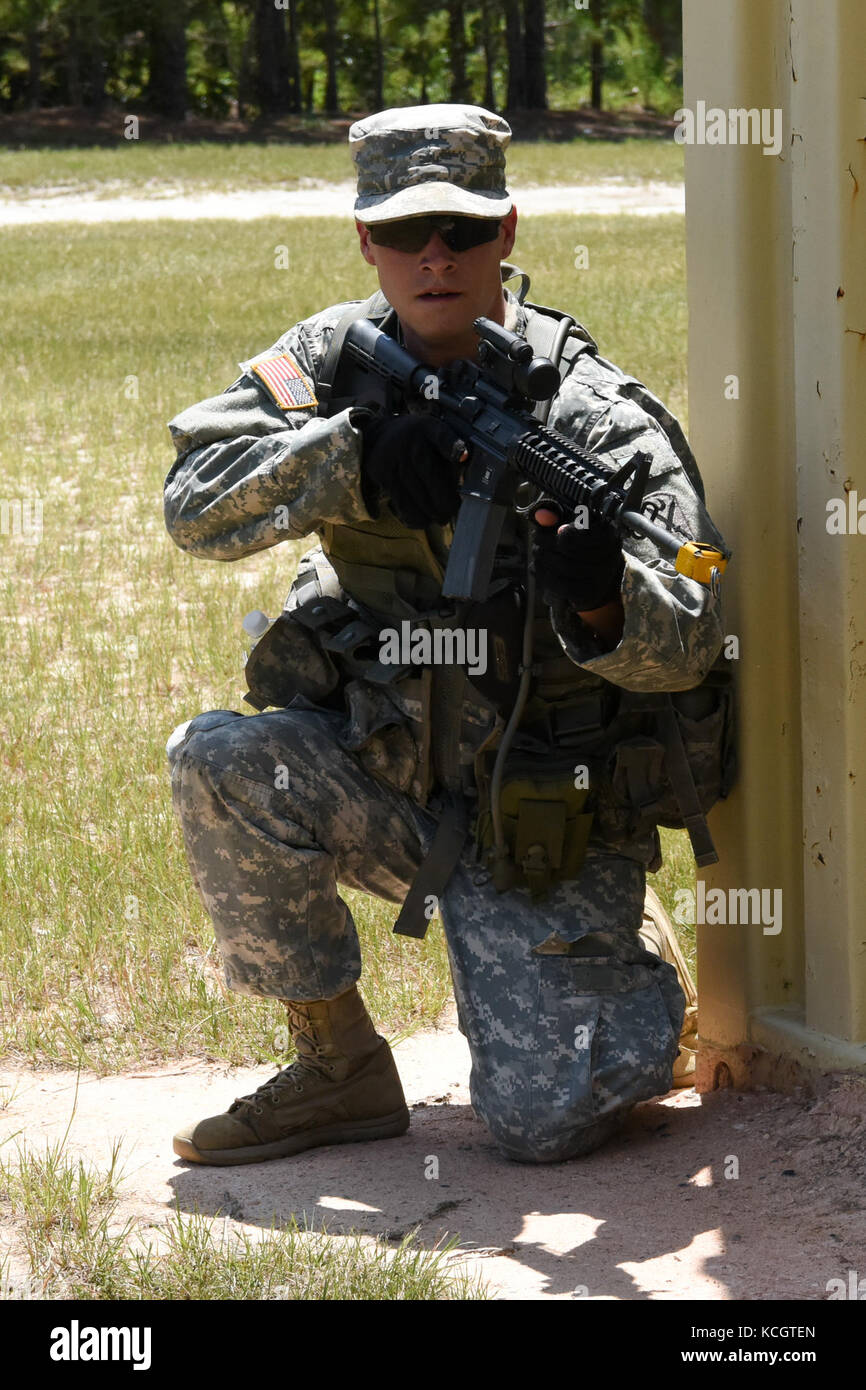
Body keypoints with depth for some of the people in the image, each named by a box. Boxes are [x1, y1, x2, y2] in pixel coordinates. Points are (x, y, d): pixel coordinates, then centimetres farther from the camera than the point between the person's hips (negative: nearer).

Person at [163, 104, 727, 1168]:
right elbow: (197, 507, -15)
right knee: (217, 763, -25)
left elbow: (684, 647, -22)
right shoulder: (334, 362, -3)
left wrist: (602, 601, -45)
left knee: (544, 1125, -15)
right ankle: (339, 1070, -6)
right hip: (381, 778, 4)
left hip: (548, 818, -4)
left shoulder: (596, 416, -15)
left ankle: (635, 967, 22)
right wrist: (352, 452, -30)